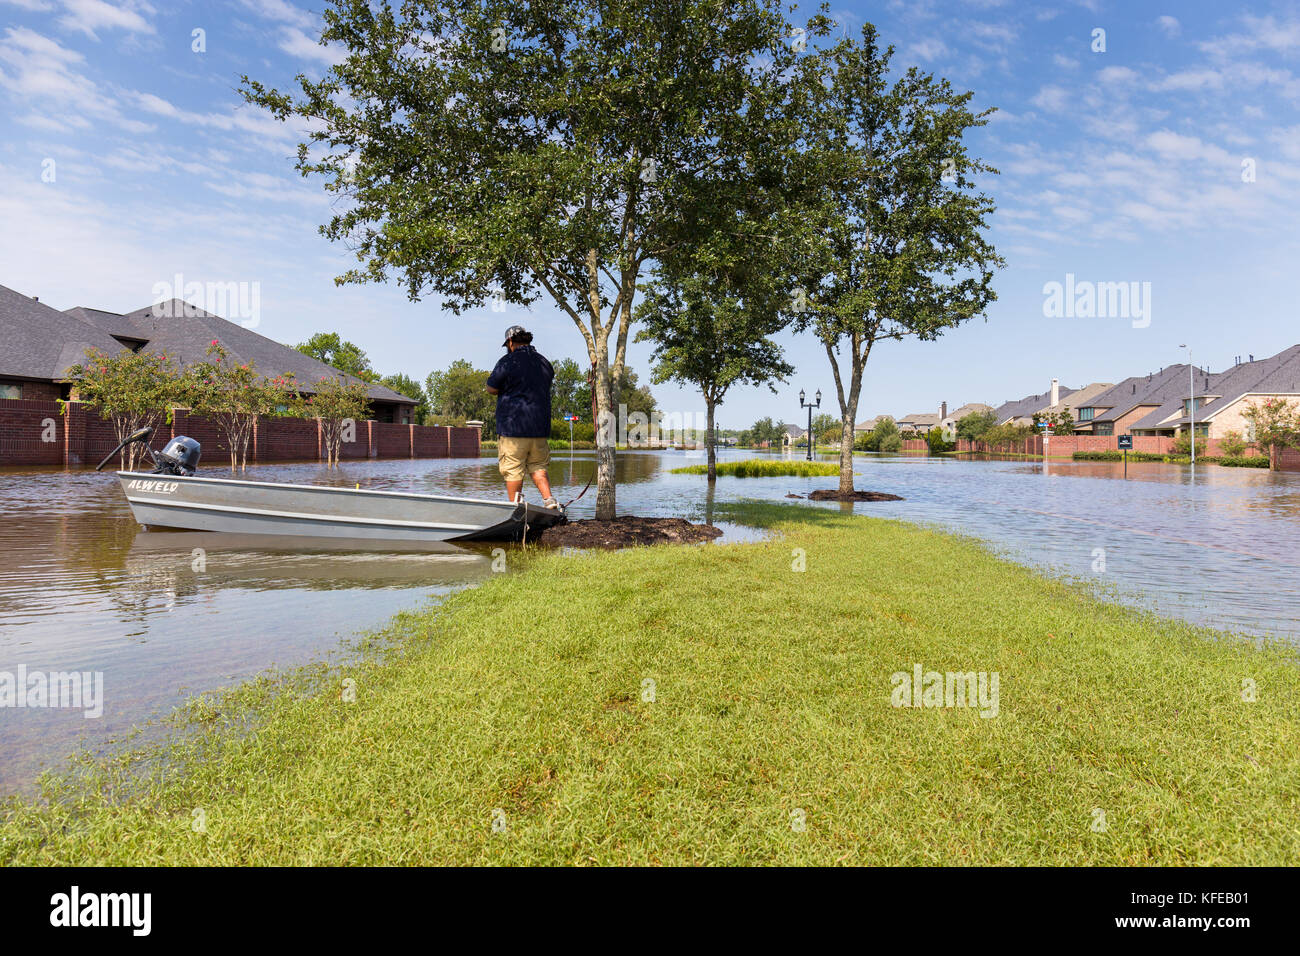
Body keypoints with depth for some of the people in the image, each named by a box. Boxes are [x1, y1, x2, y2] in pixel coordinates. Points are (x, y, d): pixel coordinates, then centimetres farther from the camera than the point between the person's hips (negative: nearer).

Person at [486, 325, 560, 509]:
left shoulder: (508, 361, -7)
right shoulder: (544, 362, 13)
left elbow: (491, 388, -1)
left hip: (513, 427, -6)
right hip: (540, 427, 6)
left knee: (513, 471, 2)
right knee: (538, 467, 15)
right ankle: (548, 499, 0)